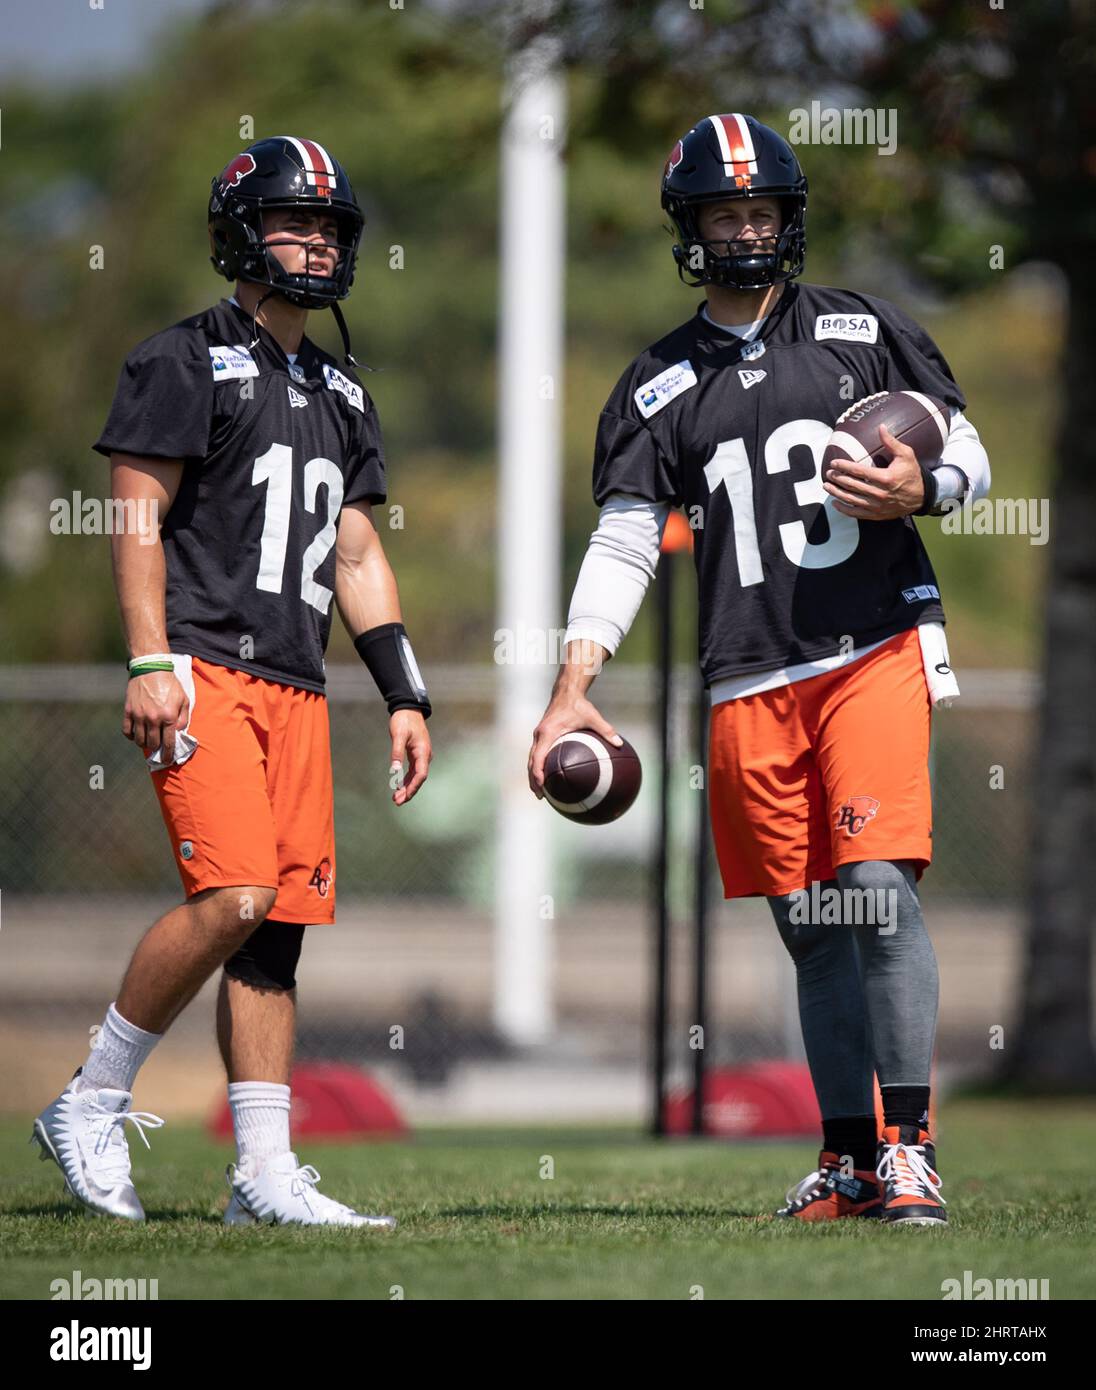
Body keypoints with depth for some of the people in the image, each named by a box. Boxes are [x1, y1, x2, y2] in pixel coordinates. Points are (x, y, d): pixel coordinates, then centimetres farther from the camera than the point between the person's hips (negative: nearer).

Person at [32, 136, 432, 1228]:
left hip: (295, 686, 7)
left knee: (280, 925, 1)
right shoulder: (186, 363, -1)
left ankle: (265, 1176, 2)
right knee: (235, 896, -20)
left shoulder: (338, 393, 22)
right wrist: (150, 663, -17)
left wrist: (403, 696, 16)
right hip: (203, 669, -7)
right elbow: (138, 518, -7)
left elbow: (357, 556, 23)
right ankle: (90, 1105, -6)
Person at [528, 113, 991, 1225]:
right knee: (811, 926, 4)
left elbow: (968, 457, 12)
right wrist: (573, 686, -5)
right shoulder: (659, 389, 12)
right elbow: (622, 544, 7)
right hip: (750, 686, 2)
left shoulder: (863, 332, 9)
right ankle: (848, 1158, 11)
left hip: (876, 650, -2)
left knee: (877, 887, -16)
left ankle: (908, 1144, -11)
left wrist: (921, 490, -12)